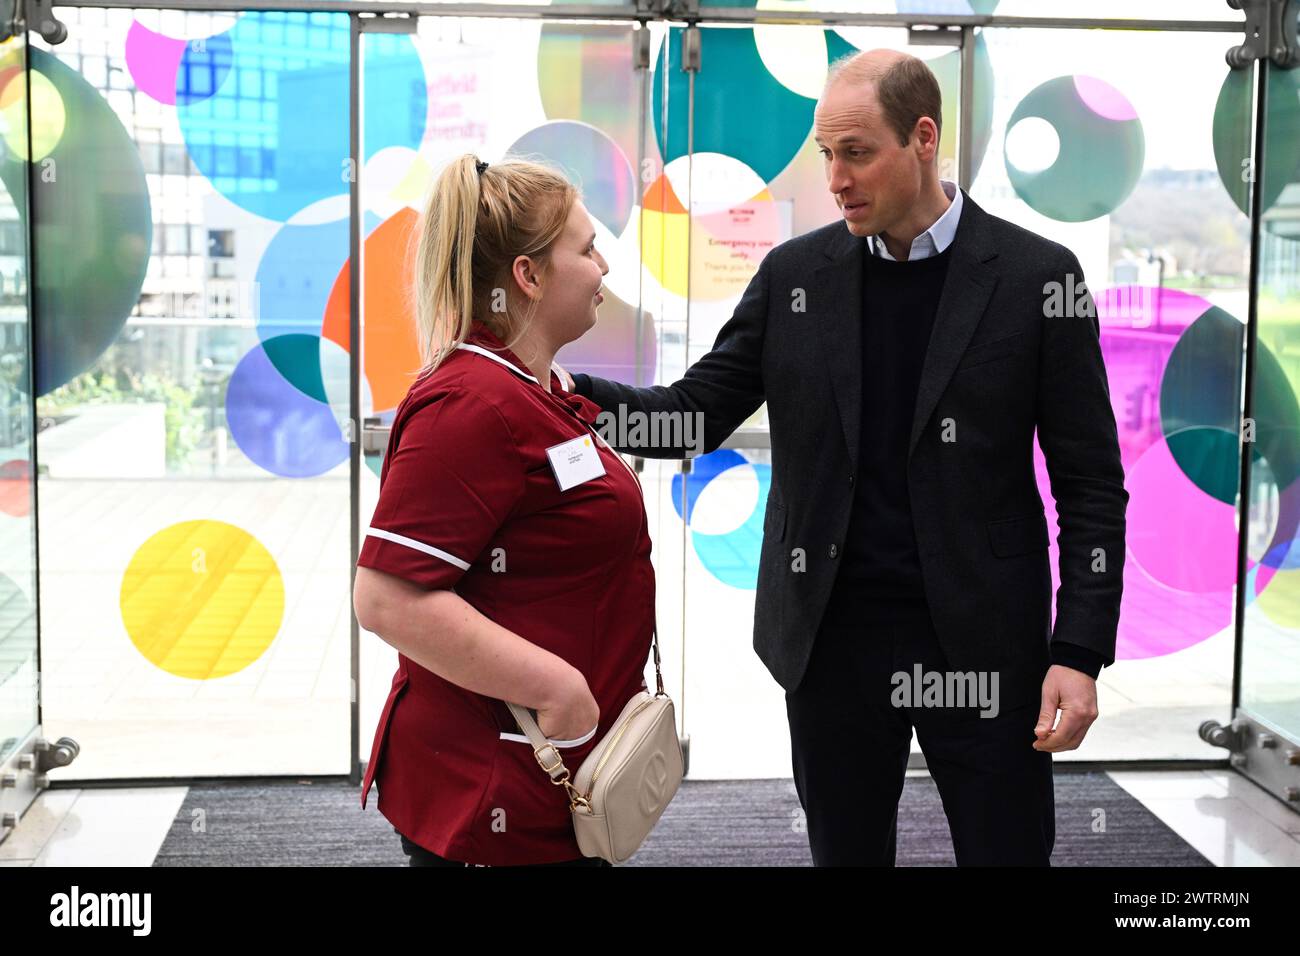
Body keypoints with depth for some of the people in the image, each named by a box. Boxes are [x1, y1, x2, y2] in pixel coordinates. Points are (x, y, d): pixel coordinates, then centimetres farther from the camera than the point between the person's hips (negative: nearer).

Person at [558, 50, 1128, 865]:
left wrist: (1080, 652, -11)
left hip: (982, 643, -2)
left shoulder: (1036, 275, -5)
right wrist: (566, 391, -14)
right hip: (833, 637, 3)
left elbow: (1090, 484, -4)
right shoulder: (795, 274, 3)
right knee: (845, 852, 13)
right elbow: (698, 414, 3)